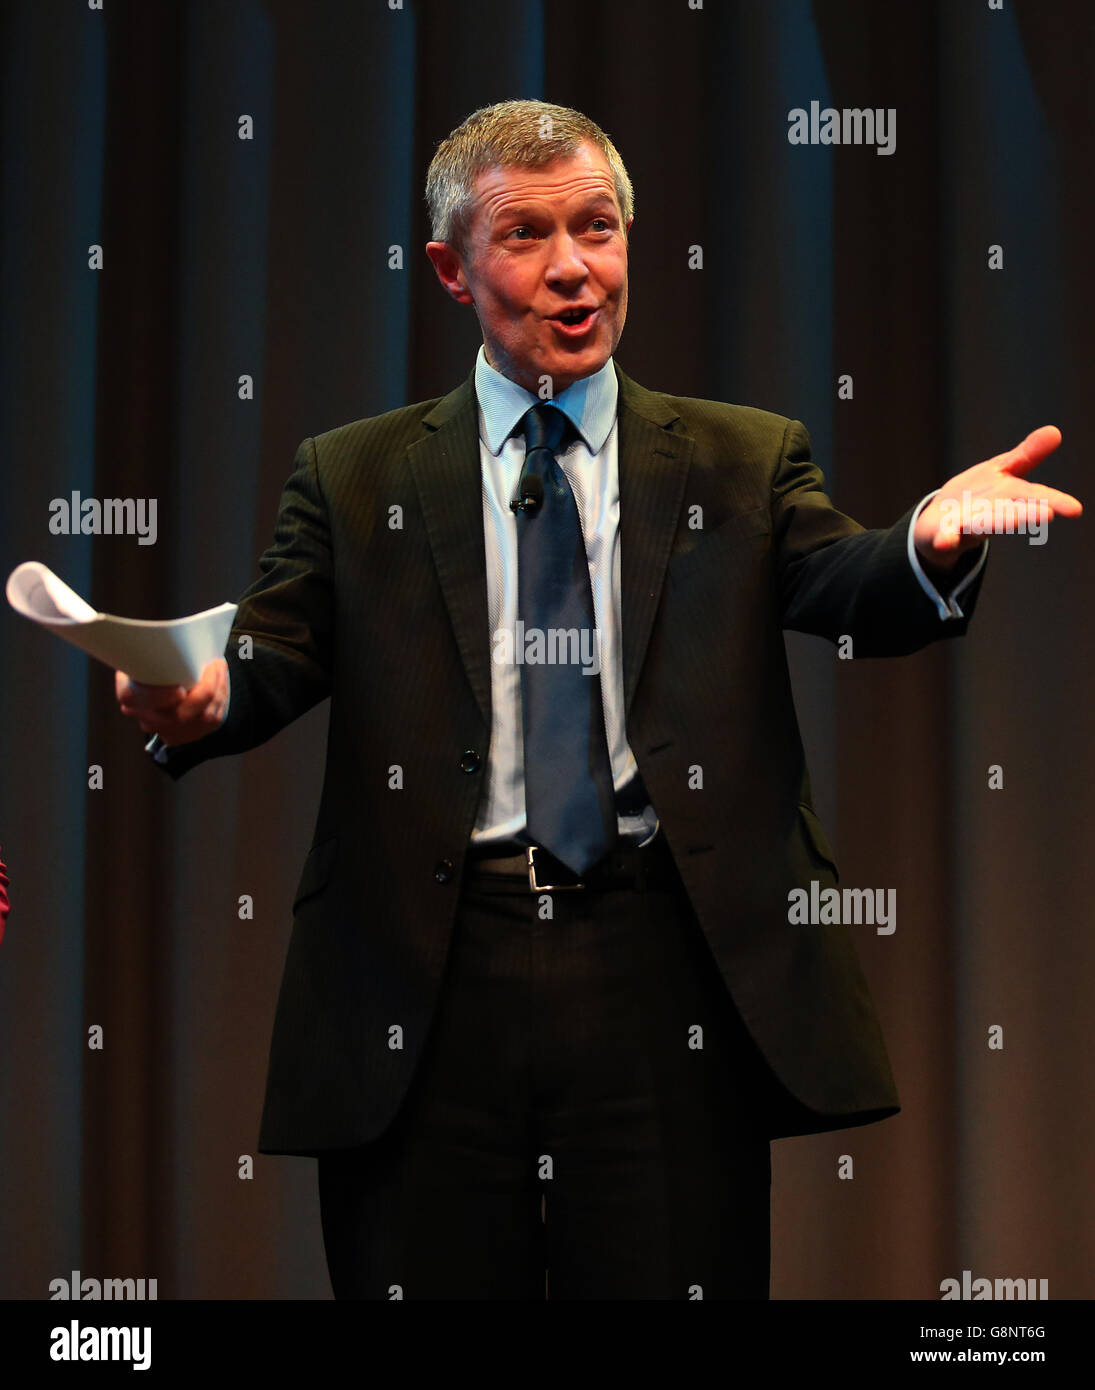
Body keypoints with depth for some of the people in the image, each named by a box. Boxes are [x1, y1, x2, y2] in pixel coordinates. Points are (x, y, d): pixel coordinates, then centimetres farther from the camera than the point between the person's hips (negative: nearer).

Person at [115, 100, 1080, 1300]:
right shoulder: (354, 478, 13)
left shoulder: (741, 463, 12)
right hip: (424, 979, 0)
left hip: (666, 973, 0)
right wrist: (200, 695, -25)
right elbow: (276, 651, 0)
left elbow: (858, 597, -4)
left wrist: (931, 540, -30)